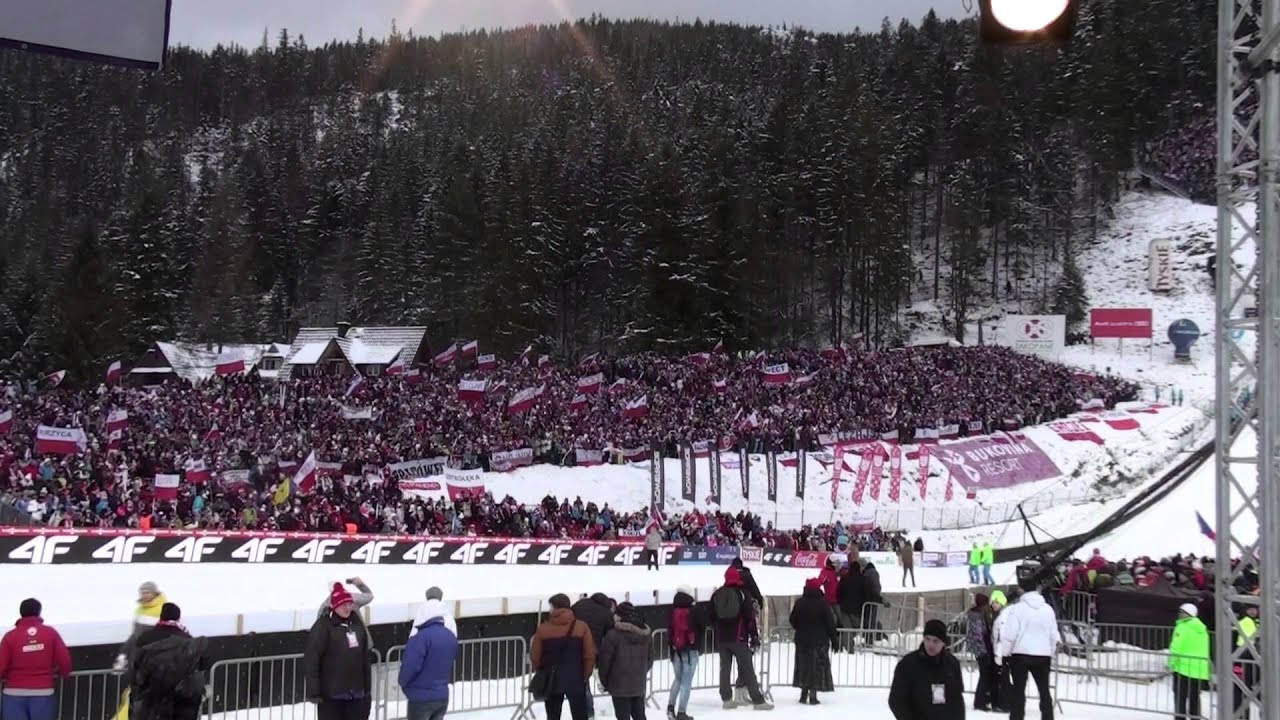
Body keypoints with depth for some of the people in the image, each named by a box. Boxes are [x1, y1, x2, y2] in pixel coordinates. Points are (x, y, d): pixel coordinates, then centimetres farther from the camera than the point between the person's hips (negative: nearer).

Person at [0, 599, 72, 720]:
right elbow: (64, 659, -2)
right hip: (43, 693, 1)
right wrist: (64, 674, 19)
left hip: (15, 694, -1)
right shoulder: (51, 633, -1)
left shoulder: (10, 636, -4)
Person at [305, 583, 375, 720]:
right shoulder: (323, 626, -12)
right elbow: (311, 660, -15)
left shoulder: (357, 624, 8)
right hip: (331, 693, -6)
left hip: (356, 692, 6)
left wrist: (367, 688, 15)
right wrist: (314, 691, -18)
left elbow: (366, 657, 16)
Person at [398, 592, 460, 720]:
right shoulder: (451, 636, 4)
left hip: (421, 697, -7)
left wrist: (402, 681, -2)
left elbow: (410, 666, -20)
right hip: (443, 696, 7)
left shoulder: (422, 637, -21)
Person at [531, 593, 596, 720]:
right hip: (575, 679, -1)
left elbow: (535, 657, 1)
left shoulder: (543, 629, -3)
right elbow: (590, 655, -5)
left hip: (551, 680, 1)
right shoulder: (581, 627, -4)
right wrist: (585, 676, 8)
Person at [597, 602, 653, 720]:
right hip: (639, 684, 6)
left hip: (620, 685, -6)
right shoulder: (645, 634, 6)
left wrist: (604, 681, 2)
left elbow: (605, 661, -11)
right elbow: (650, 659, 13)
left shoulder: (613, 635, -14)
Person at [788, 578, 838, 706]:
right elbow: (830, 623, -9)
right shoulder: (823, 603, -10)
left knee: (804, 666, 12)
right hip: (820, 641, -4)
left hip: (802, 640, 4)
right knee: (817, 667, 1)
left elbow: (793, 620, 7)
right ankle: (813, 695, -3)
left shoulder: (799, 603, 0)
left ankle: (804, 694, 12)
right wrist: (835, 640, -1)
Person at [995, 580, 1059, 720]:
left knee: (1019, 690, 4)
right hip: (1043, 655, 3)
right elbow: (1054, 635, 10)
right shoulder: (1048, 609, 4)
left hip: (1021, 654, -3)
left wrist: (1005, 652, 1)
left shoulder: (1017, 608, -9)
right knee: (1044, 690, 13)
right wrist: (1051, 652, 23)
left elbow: (1010, 634, -12)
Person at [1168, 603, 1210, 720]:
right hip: (1200, 670, 7)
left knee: (1180, 698, 0)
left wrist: (1171, 664, -11)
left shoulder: (1182, 627, -11)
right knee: (1195, 699, 15)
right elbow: (1205, 651, 18)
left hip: (1183, 668, -7)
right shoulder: (1202, 629, 12)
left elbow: (1176, 648, -18)